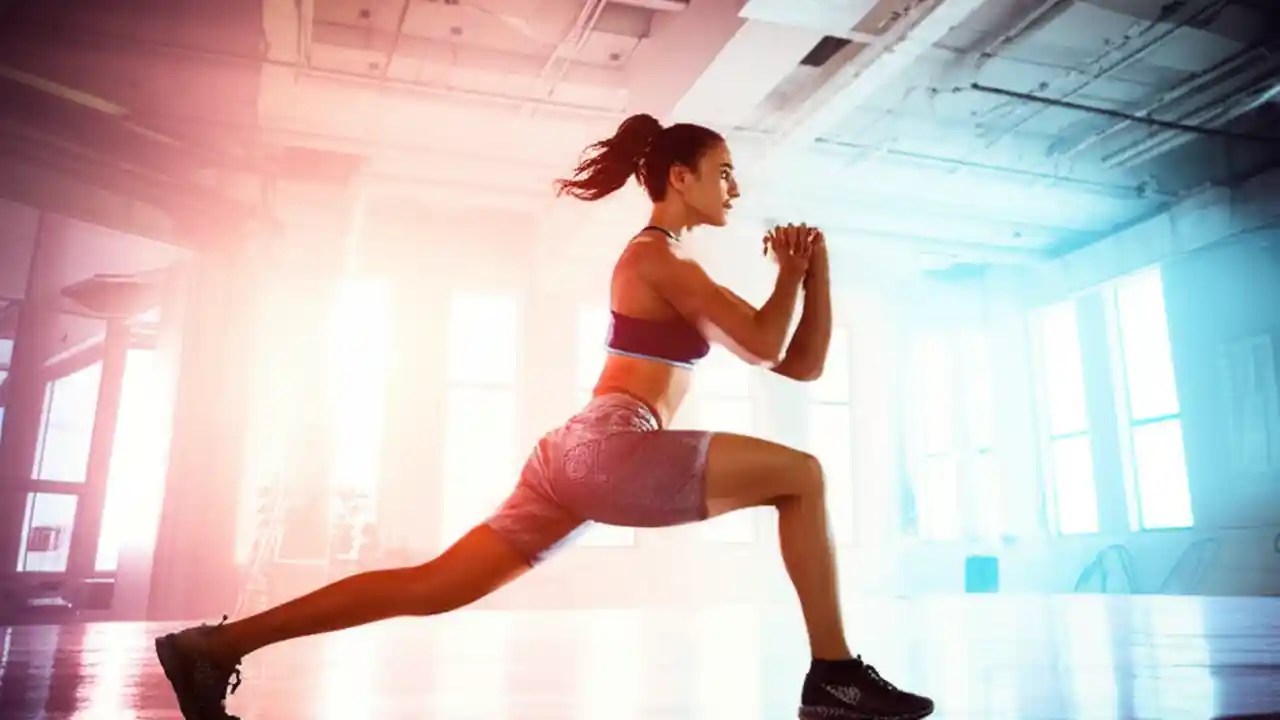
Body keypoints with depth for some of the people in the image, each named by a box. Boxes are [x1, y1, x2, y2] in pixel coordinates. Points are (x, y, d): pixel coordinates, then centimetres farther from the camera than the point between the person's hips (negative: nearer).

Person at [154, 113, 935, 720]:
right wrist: (792, 272, 7)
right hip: (608, 448, -9)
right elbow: (762, 347, -10)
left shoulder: (674, 267, 26)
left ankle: (217, 644, 11)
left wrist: (813, 271, 15)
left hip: (583, 455, 9)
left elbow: (801, 365, 24)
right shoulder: (657, 254, -1)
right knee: (799, 474, -7)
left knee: (431, 587, 7)